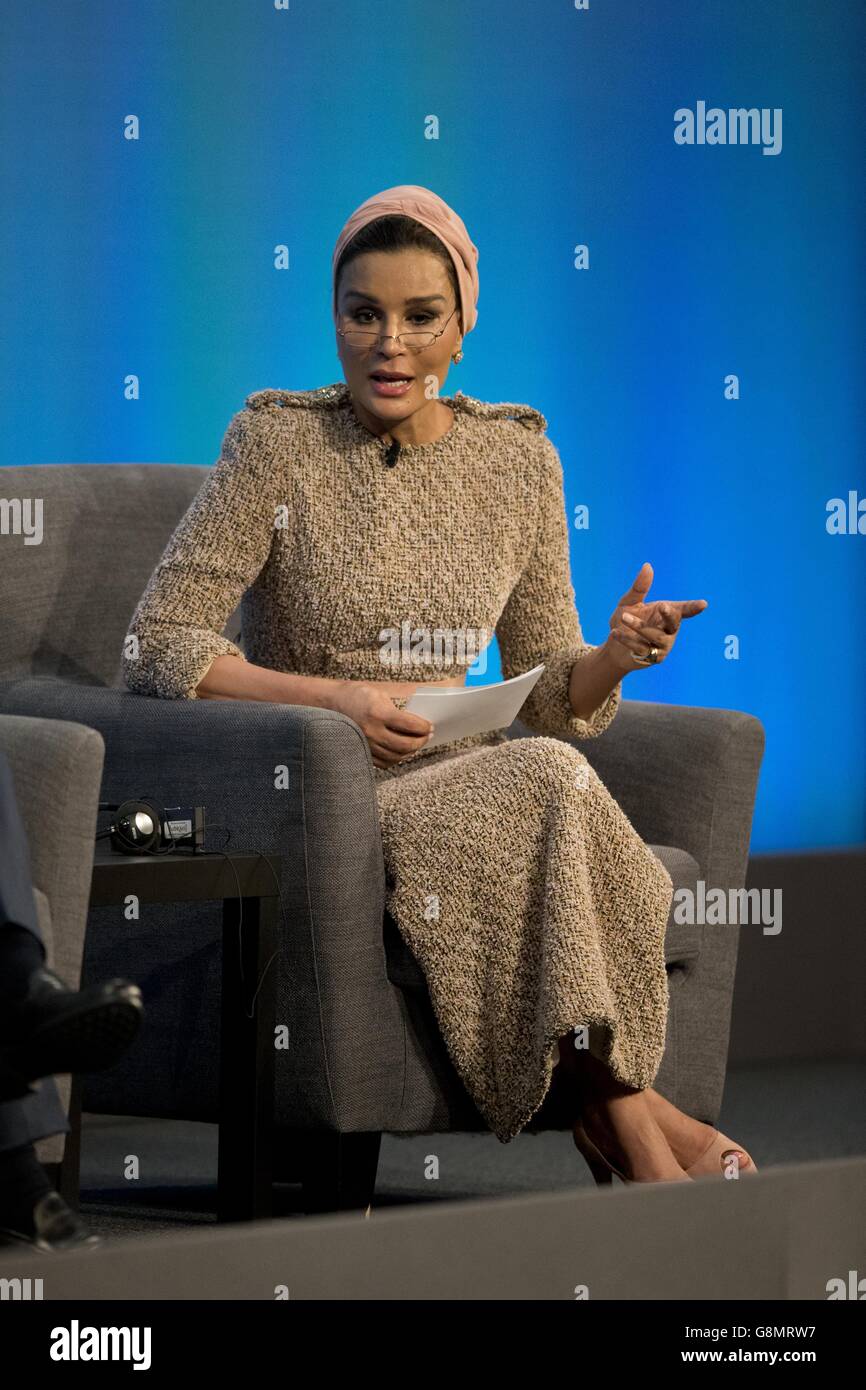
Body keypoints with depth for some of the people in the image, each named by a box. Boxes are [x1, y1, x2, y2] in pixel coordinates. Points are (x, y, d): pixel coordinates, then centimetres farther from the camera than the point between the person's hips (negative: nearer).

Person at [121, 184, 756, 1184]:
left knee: (543, 782, -34)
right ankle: (635, 1116, -23)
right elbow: (157, 650, -8)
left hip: (468, 793, 4)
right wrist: (336, 699, -19)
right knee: (544, 785, -31)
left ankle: (613, 1113, -21)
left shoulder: (517, 457, 9)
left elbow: (549, 698, 12)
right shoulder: (277, 442, -4)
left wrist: (617, 656, -11)